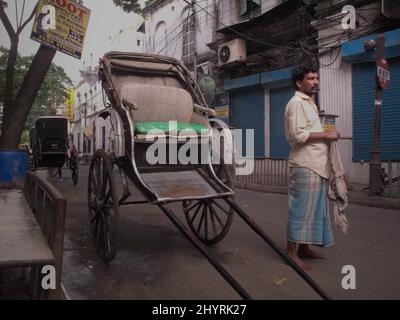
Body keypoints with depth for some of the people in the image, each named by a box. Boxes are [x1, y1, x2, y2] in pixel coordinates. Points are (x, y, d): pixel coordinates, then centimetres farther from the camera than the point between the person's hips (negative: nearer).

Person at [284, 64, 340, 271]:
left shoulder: (309, 103, 21)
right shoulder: (296, 102, -9)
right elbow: (298, 135, -19)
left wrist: (326, 136, 10)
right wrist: (326, 135, -12)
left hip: (316, 165, 10)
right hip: (305, 166, -10)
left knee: (313, 208, 13)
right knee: (300, 208, -5)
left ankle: (304, 248, 24)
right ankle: (292, 252, 4)